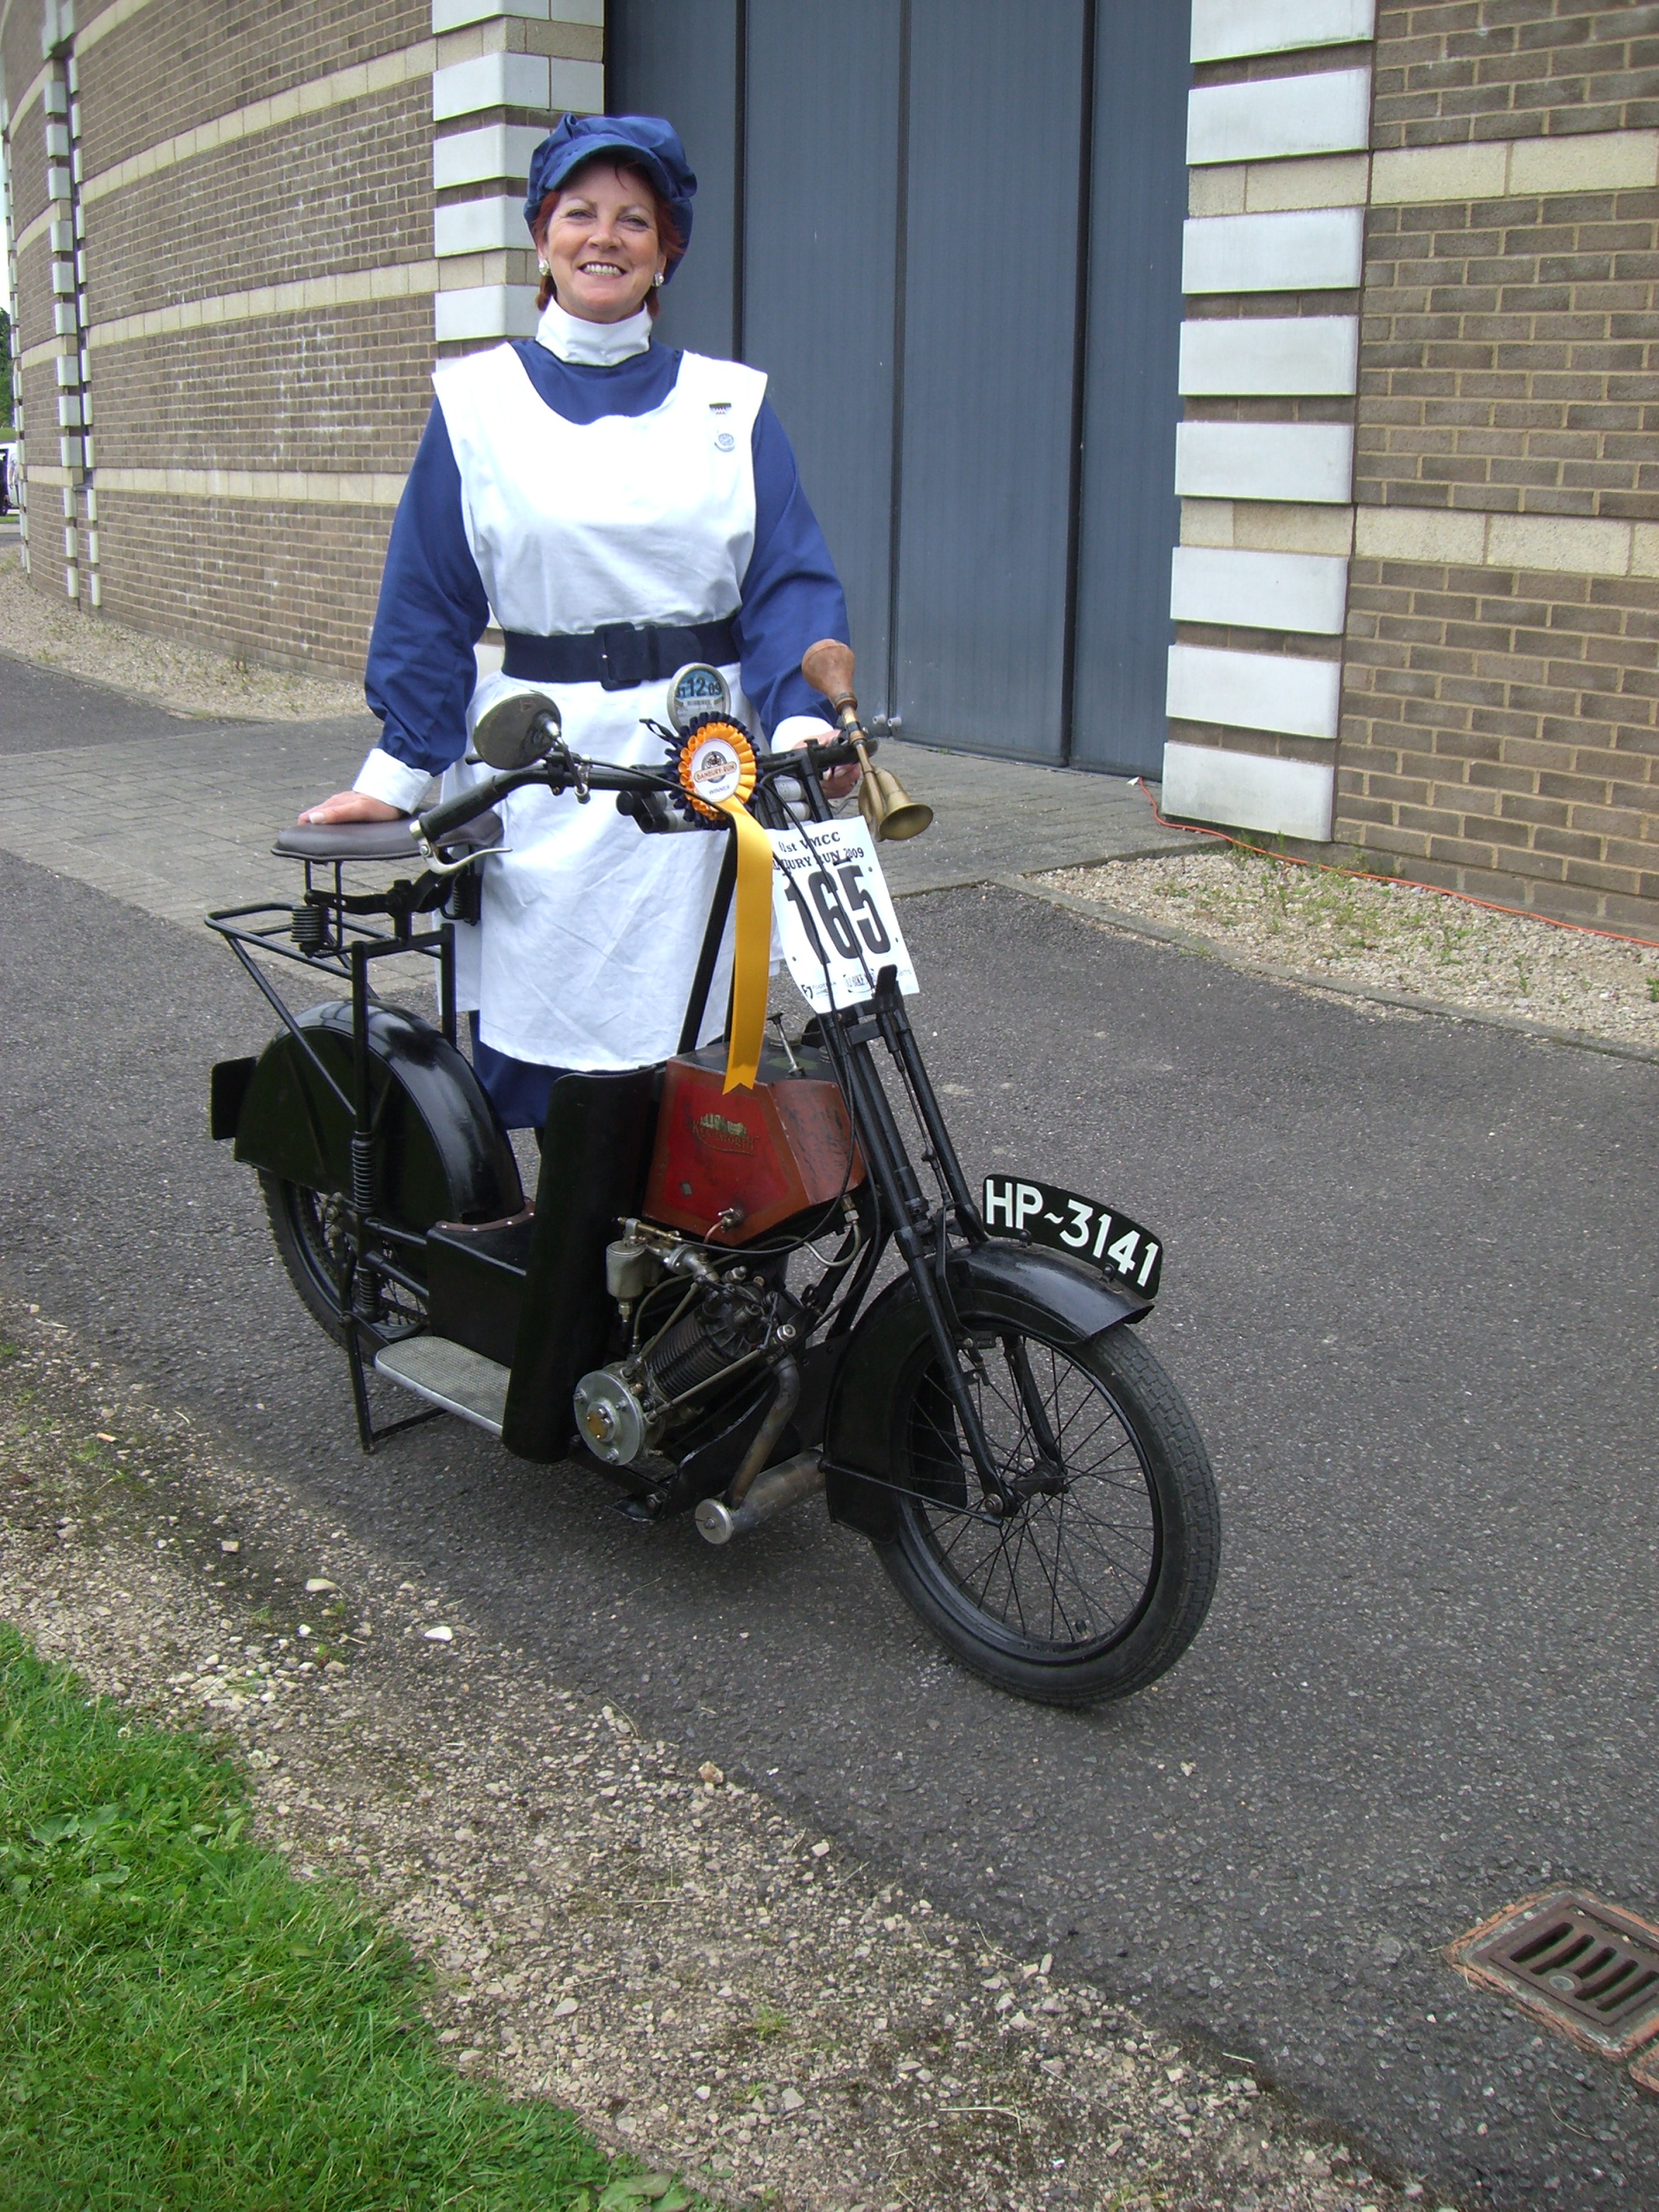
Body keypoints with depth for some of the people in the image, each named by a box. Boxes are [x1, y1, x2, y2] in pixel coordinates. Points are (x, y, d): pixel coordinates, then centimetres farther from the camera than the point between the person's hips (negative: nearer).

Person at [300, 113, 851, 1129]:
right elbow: (430, 601, 7)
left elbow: (791, 580, 2)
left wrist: (801, 721, -16)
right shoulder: (477, 401, 7)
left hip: (699, 765, 1)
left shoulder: (732, 404, 9)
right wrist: (395, 775, 3)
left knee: (687, 1041, 1)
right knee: (539, 1038, -2)